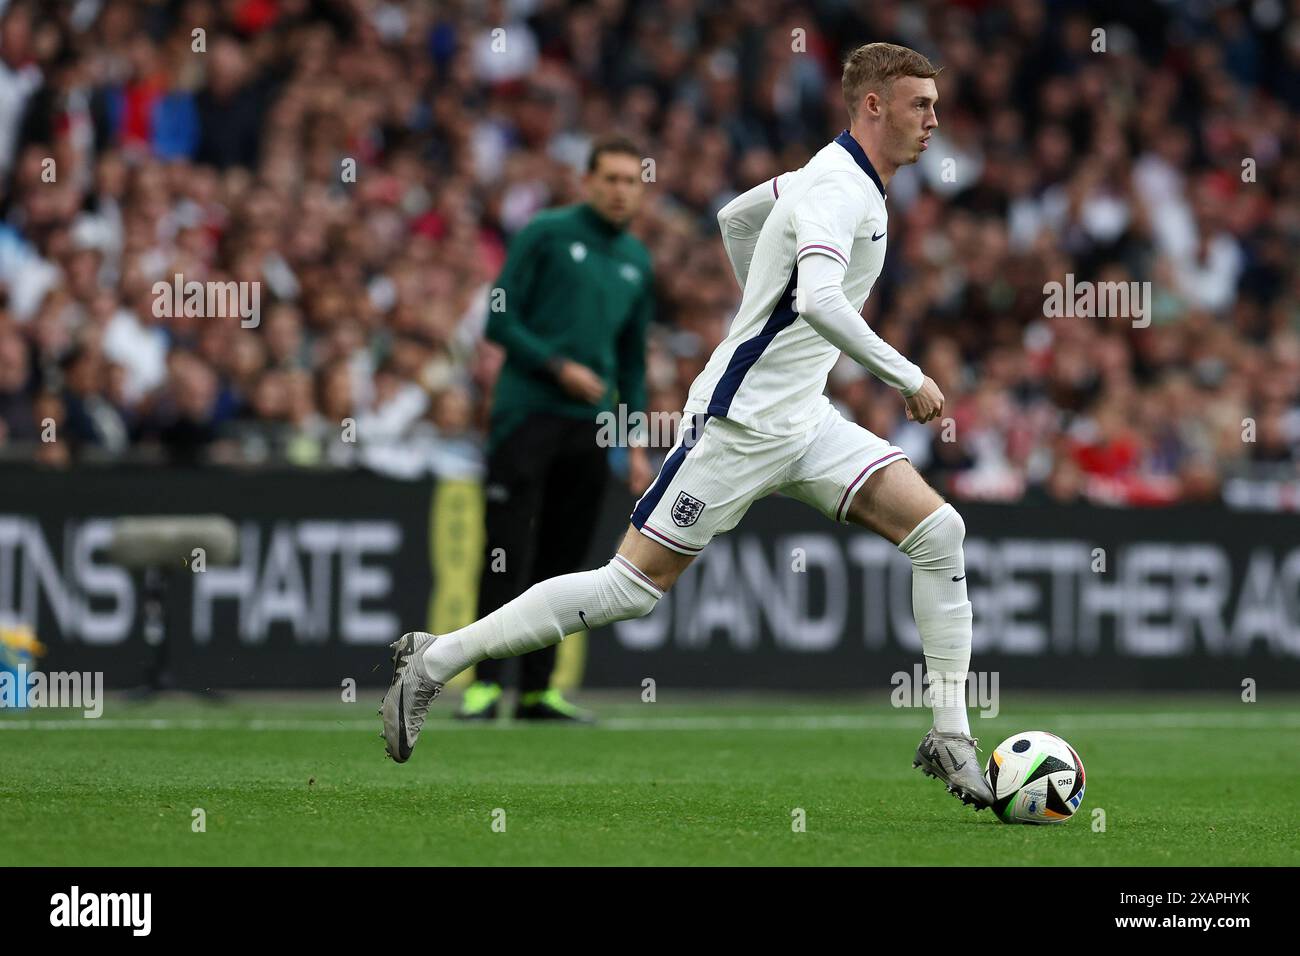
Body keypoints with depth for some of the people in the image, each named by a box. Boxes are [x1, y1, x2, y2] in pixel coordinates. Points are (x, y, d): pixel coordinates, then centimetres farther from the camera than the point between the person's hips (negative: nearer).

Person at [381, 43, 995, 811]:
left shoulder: (839, 176, 12)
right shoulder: (838, 190, -19)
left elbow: (735, 218, 28)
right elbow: (819, 301, -36)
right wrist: (909, 379, -27)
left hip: (803, 420, 9)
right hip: (742, 422, -9)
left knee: (938, 530, -5)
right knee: (633, 587, -7)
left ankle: (950, 735, -3)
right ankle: (437, 661, 6)